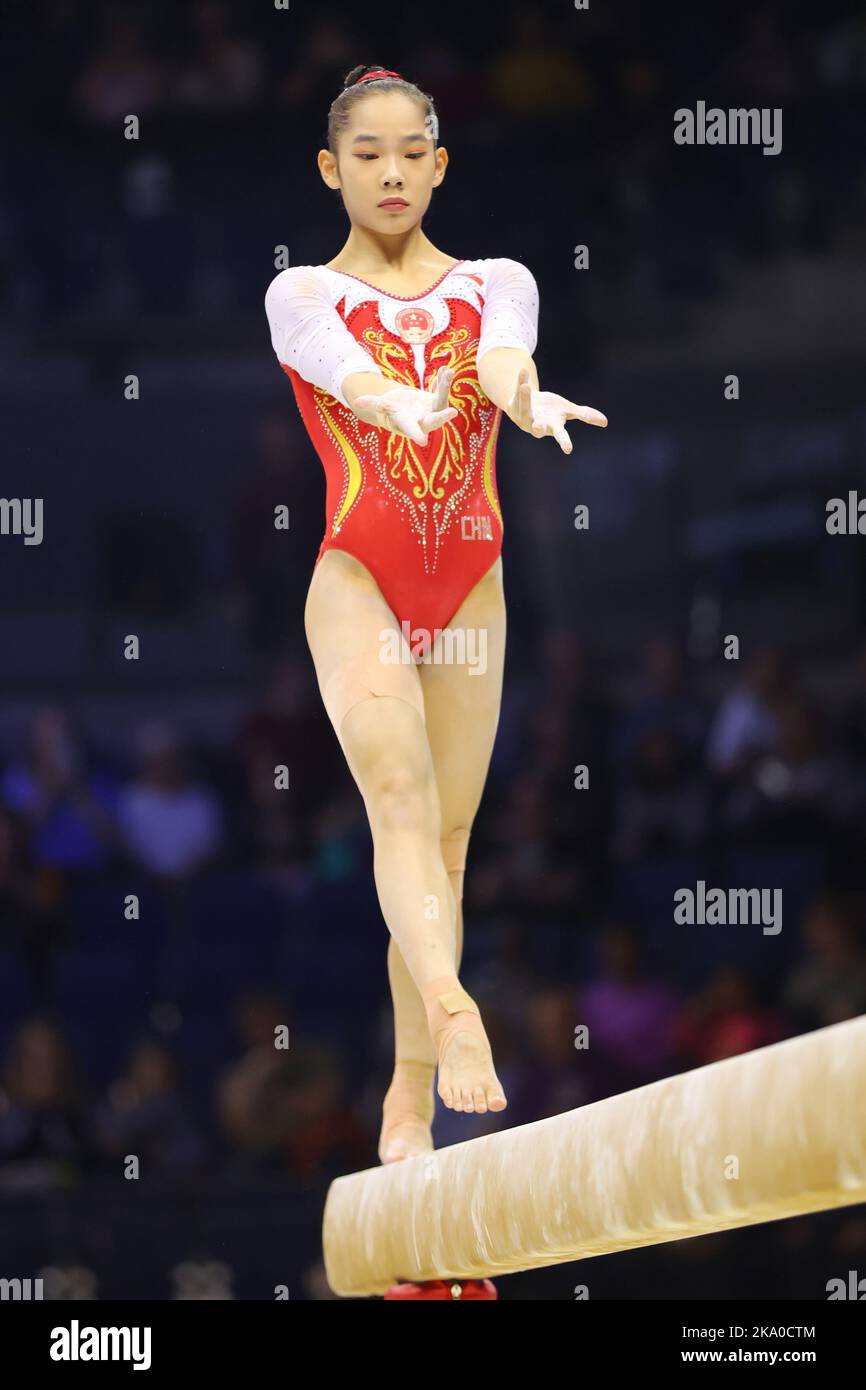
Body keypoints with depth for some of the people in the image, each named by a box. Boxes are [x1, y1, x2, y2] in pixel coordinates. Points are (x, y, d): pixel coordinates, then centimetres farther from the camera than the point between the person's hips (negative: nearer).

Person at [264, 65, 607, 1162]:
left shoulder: (494, 283, 12)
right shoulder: (301, 294, 5)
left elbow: (504, 358, -12)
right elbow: (338, 367, -18)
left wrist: (525, 395, -38)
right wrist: (393, 400, -42)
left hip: (468, 589, 3)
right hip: (359, 579, -3)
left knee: (447, 834, 3)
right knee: (400, 796, -24)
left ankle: (411, 1102, 9)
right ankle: (451, 1015, -45)